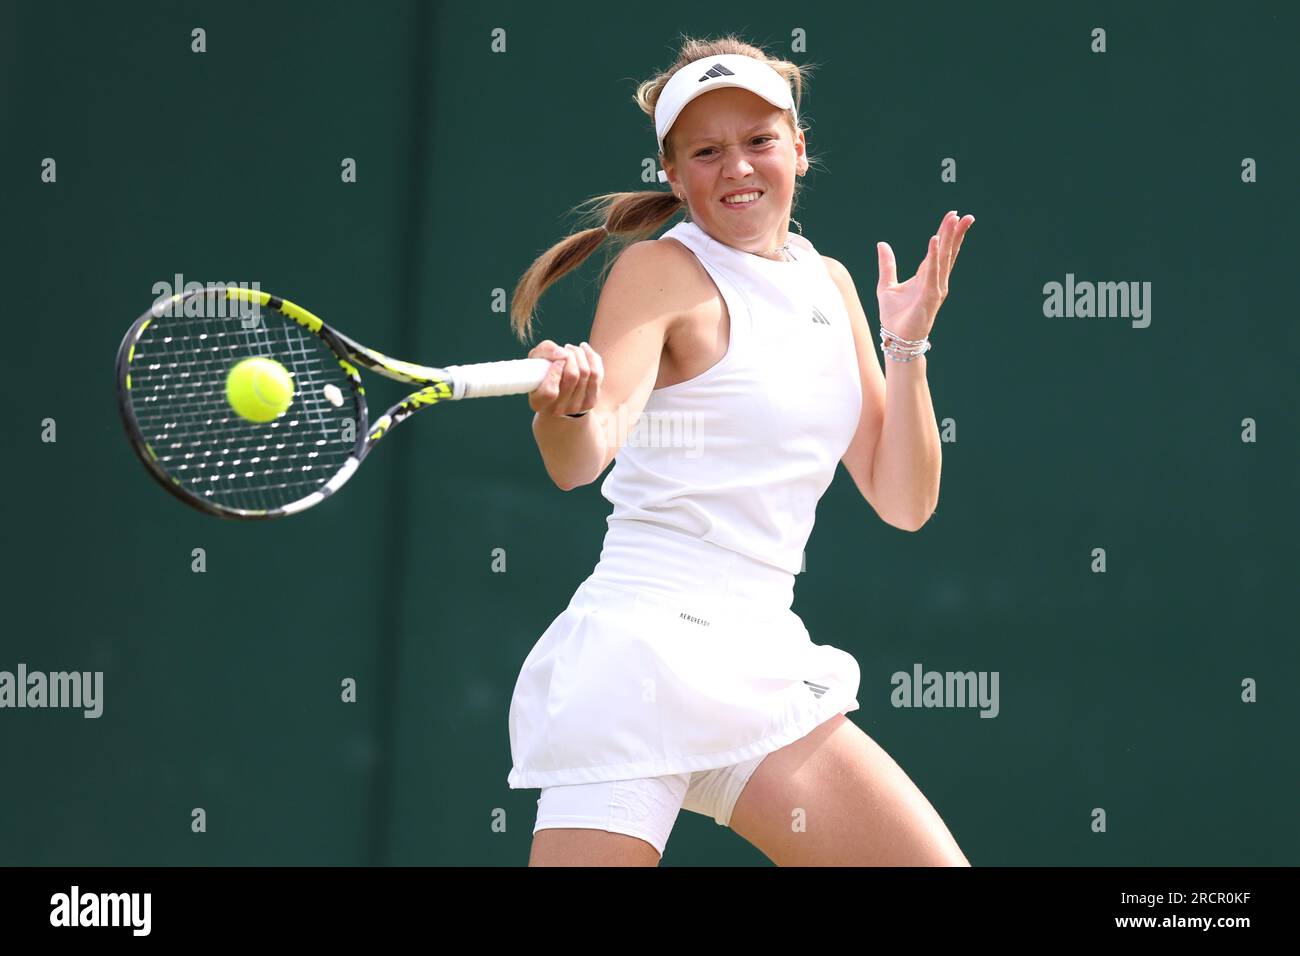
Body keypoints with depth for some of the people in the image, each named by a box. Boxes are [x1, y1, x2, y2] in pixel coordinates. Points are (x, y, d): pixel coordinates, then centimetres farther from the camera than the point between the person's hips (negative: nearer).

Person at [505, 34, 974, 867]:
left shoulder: (828, 283, 14)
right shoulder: (660, 270, -4)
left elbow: (902, 503, 14)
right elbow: (578, 462, -20)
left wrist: (907, 345, 2)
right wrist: (567, 407, -43)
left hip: (763, 667, 6)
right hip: (644, 656, -6)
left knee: (934, 861, -3)